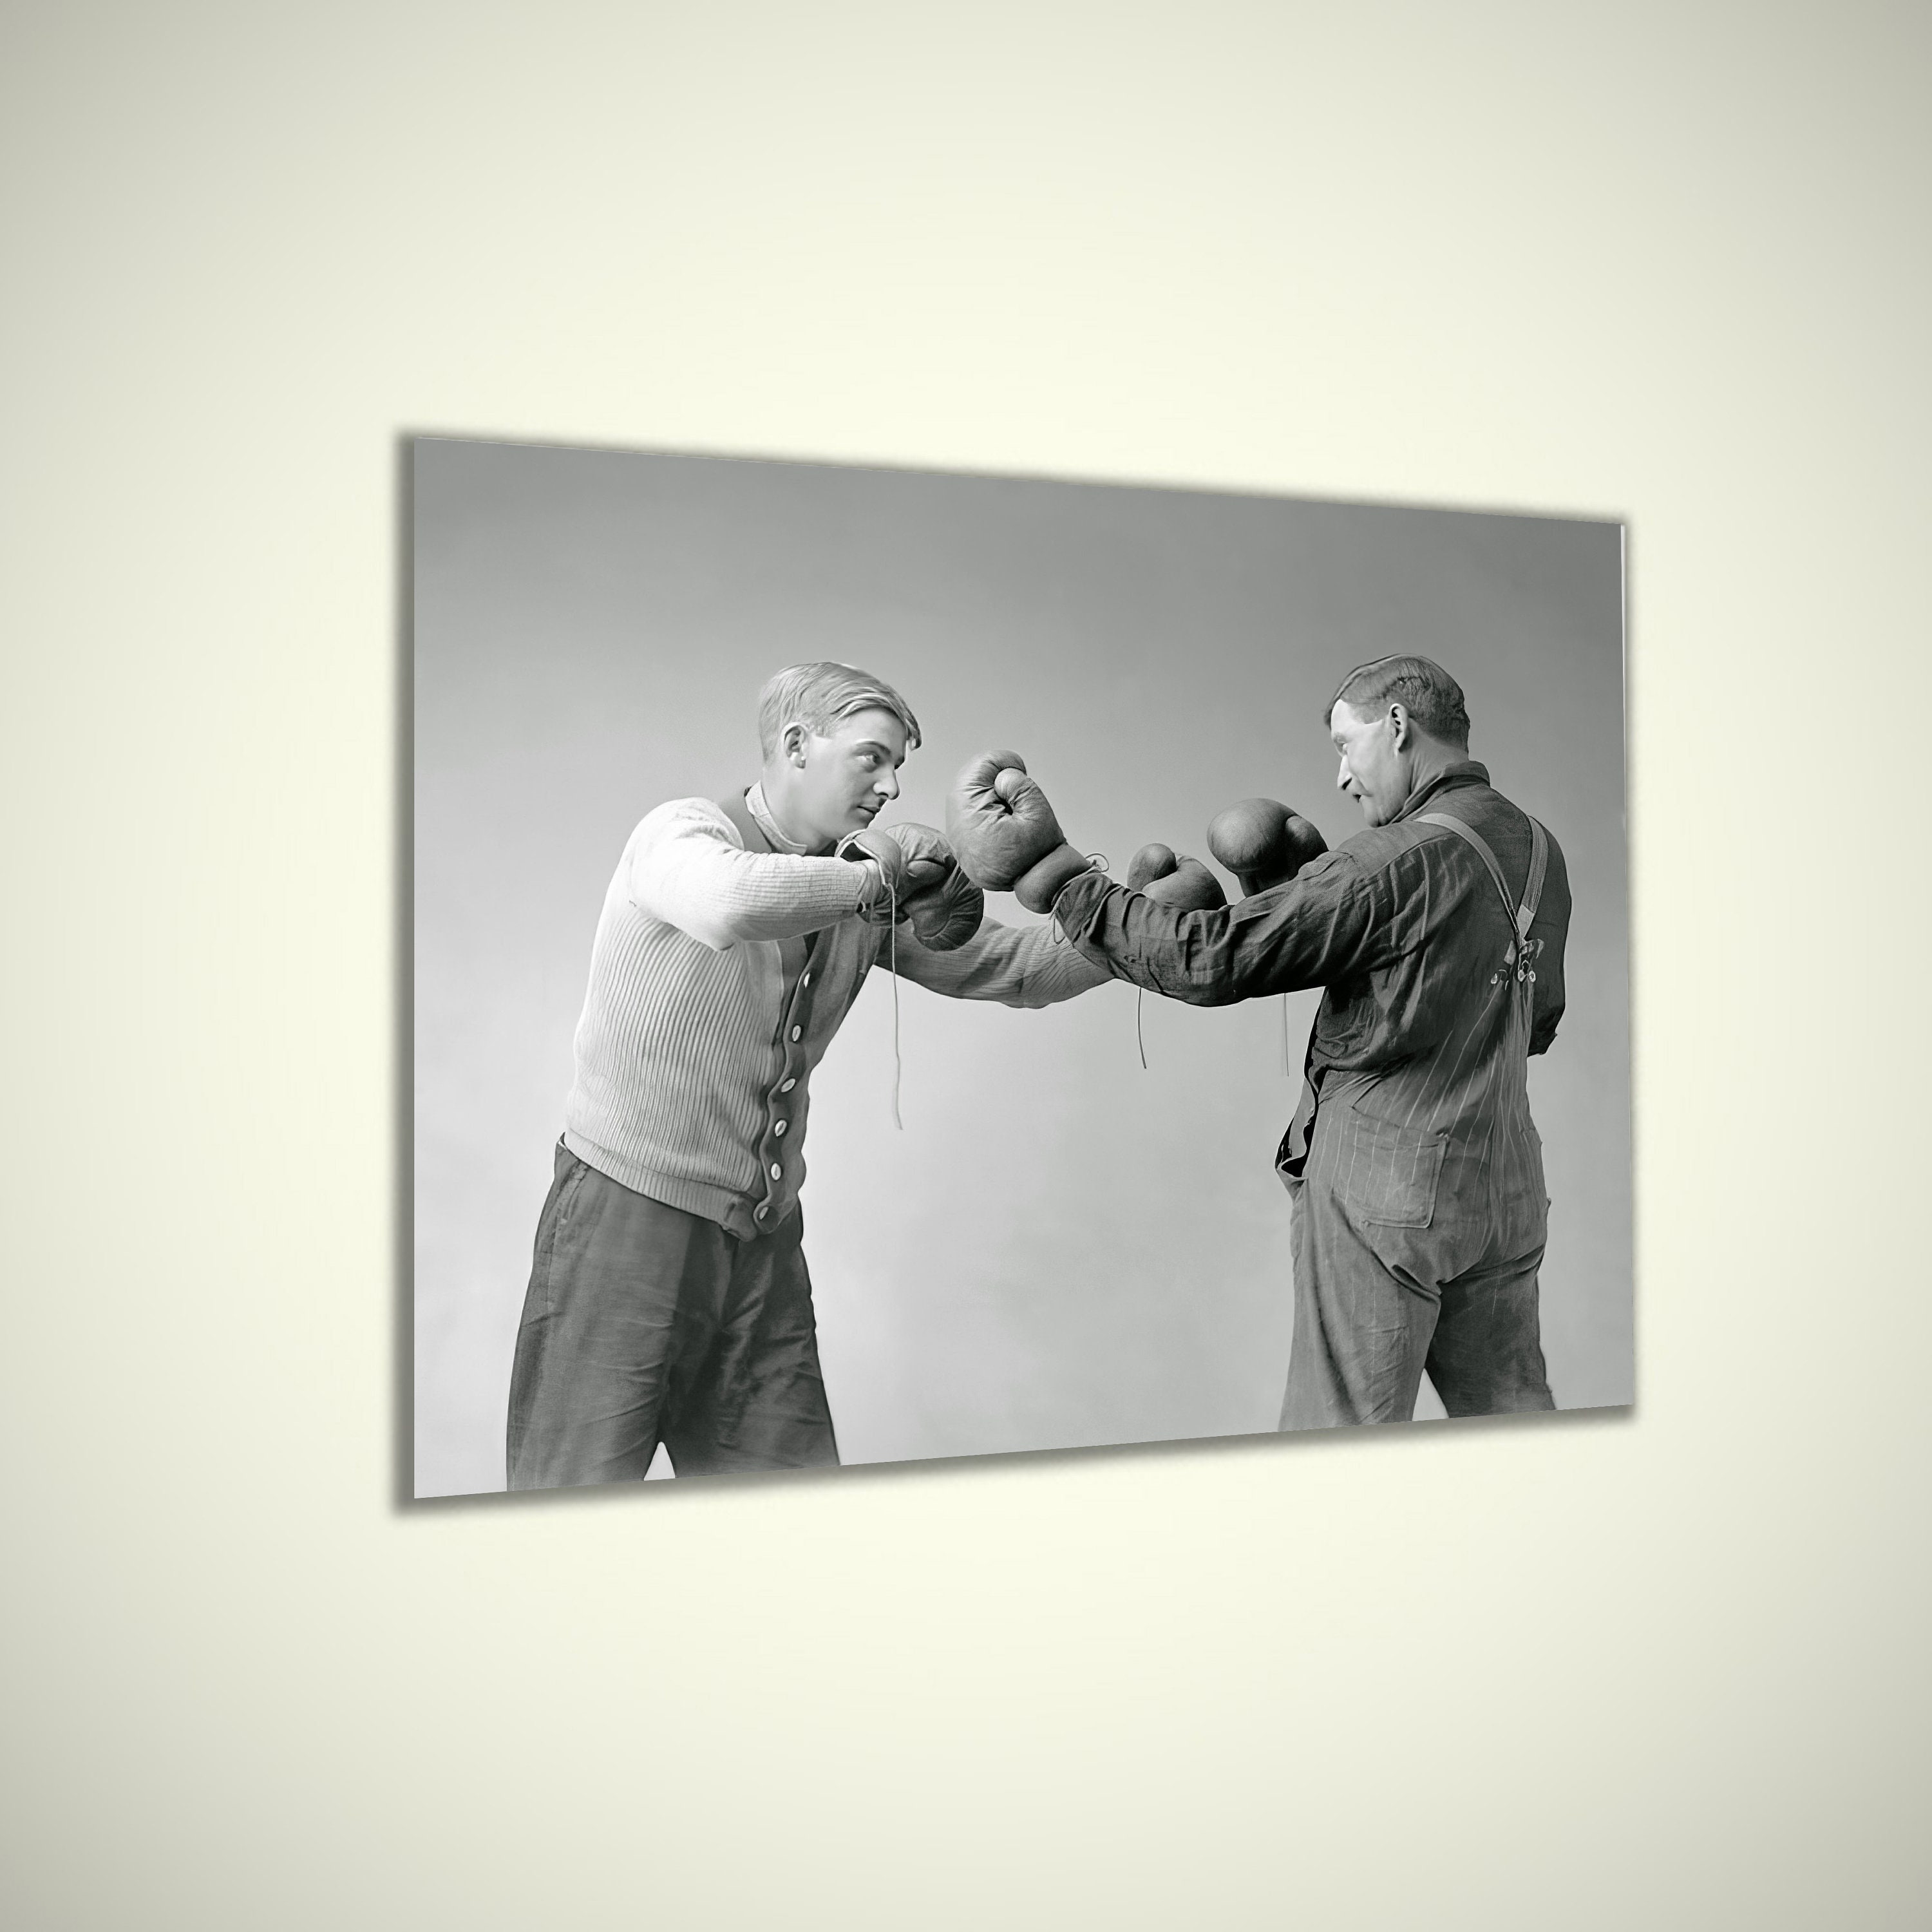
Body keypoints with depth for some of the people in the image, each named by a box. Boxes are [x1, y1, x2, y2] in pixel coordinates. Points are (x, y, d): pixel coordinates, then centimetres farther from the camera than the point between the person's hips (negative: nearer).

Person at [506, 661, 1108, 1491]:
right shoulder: (683, 833, -9)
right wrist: (876, 877, -21)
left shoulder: (864, 893, 10)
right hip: (631, 1214, -6)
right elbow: (728, 907, -34)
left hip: (765, 1243, 6)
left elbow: (1008, 967, 14)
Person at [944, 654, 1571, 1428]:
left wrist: (1050, 870, -16)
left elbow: (1210, 960, -21)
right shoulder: (1538, 848, 6)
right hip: (1504, 1185, 8)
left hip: (1385, 1189, -8)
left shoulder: (1400, 861, -18)